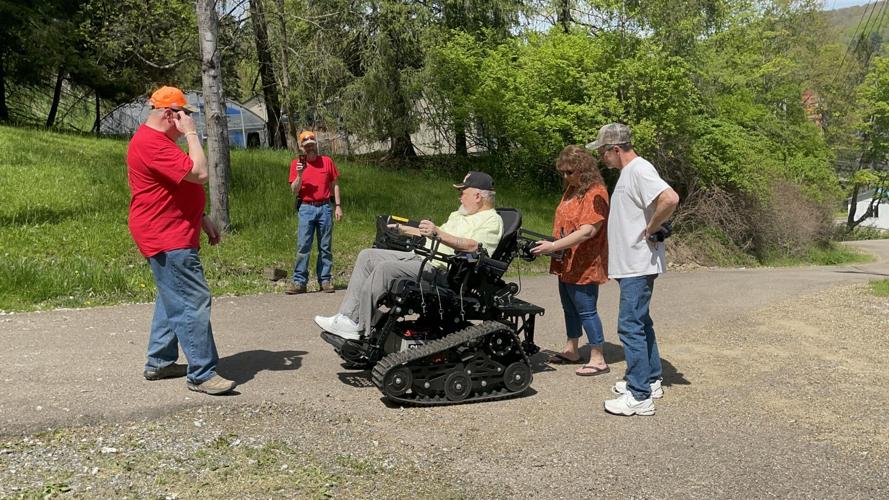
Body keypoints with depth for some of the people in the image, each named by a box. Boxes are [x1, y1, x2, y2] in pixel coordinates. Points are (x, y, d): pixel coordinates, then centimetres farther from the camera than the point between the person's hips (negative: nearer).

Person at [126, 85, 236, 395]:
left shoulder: (159, 140, 19)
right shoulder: (152, 144, -18)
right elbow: (199, 173, -25)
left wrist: (202, 220, 19)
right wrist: (191, 133, -16)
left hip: (174, 235, 12)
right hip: (167, 238, -12)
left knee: (173, 299, 18)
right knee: (194, 302, -11)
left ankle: (159, 362, 27)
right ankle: (201, 374, -8)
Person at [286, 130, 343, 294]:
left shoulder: (327, 161, 6)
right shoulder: (297, 164, 4)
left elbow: (334, 184, 10)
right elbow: (294, 190, 1)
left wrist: (338, 205, 3)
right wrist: (299, 175, -15)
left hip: (325, 208, 1)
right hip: (306, 209, -1)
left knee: (325, 247, 5)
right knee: (303, 247, -4)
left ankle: (325, 280, 11)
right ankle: (299, 282, -1)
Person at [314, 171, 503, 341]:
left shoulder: (492, 220, -3)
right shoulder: (459, 214, 28)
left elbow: (473, 246, -22)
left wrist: (438, 233, -31)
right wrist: (401, 229, 40)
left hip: (438, 268, -10)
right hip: (419, 256, 10)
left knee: (386, 267, -28)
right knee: (367, 256, 0)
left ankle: (359, 327, -21)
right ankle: (347, 316, -8)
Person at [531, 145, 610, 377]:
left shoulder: (596, 193, -18)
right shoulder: (572, 189, 12)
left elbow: (588, 231, -26)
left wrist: (554, 246, -30)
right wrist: (551, 244, 4)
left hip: (584, 265, -10)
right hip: (567, 262, 10)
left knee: (586, 311, -3)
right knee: (569, 308, 19)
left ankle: (598, 360, 7)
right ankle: (571, 351, 33)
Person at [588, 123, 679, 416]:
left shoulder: (639, 170, -17)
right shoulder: (629, 172, 16)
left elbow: (670, 199, -32)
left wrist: (651, 229, -20)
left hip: (639, 265, -11)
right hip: (632, 264, 11)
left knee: (630, 326, -9)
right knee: (640, 322, 19)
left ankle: (639, 397, -4)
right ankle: (651, 379, 32)